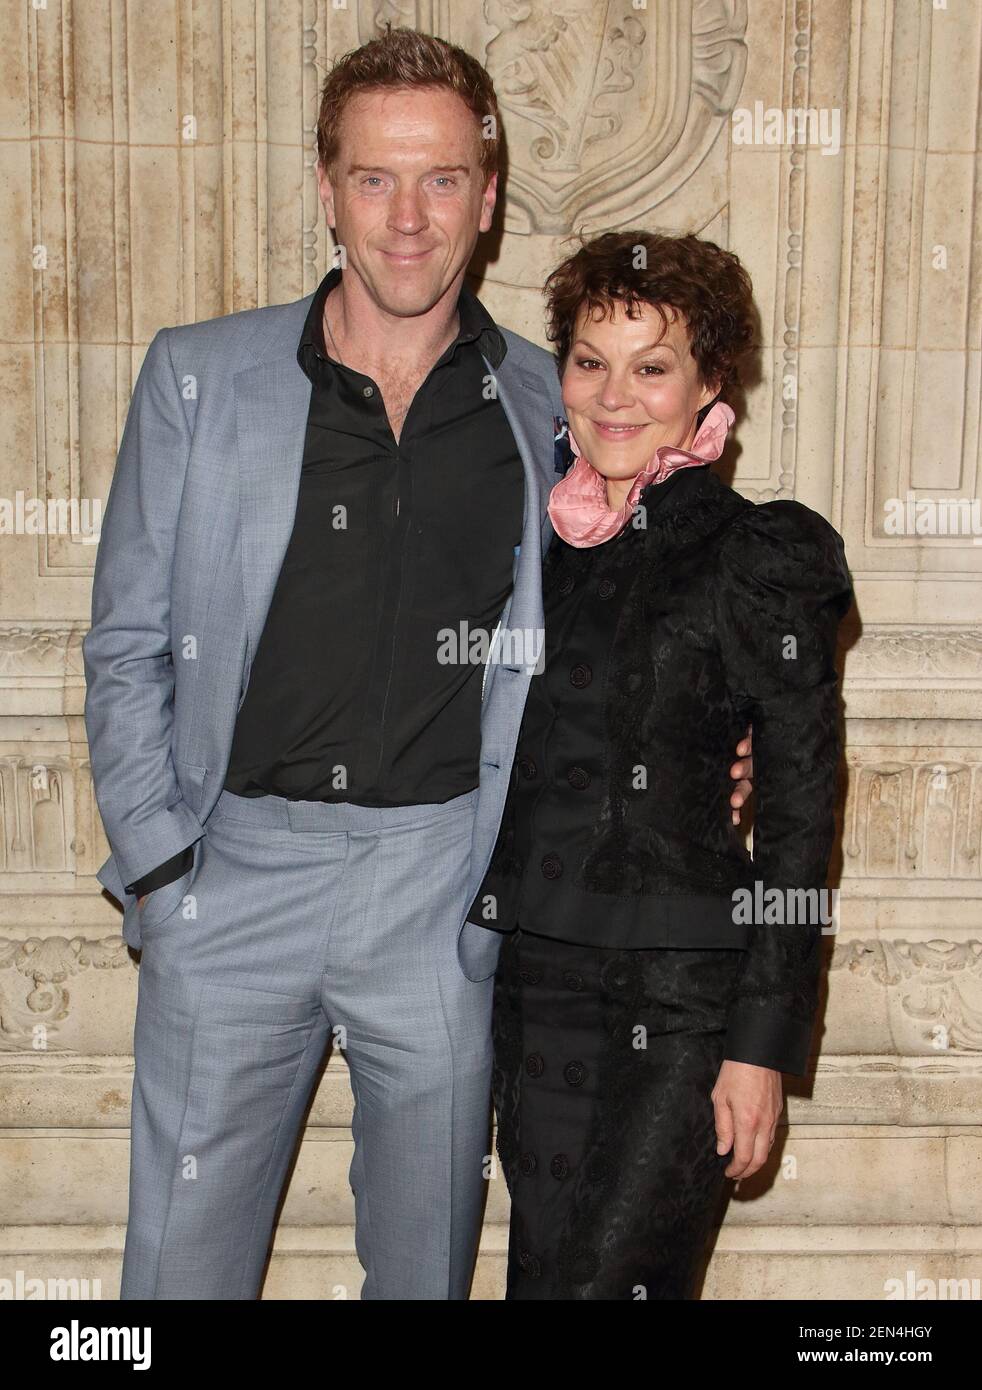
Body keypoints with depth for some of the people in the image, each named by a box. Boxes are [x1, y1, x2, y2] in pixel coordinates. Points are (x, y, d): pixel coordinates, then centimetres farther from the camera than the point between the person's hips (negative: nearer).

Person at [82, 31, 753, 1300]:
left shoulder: (547, 409, 4)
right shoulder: (198, 378, 2)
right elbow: (127, 648, 3)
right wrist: (158, 868, -5)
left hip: (446, 876, 1)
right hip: (236, 871, 0)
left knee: (424, 1260, 16)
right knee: (183, 1260, 10)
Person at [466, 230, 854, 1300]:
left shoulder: (758, 558, -7)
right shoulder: (534, 539, 8)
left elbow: (799, 817, -7)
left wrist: (762, 1044, -9)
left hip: (681, 1005, -5)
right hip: (534, 989, 5)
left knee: (604, 1279, -6)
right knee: (541, 1270, 12)